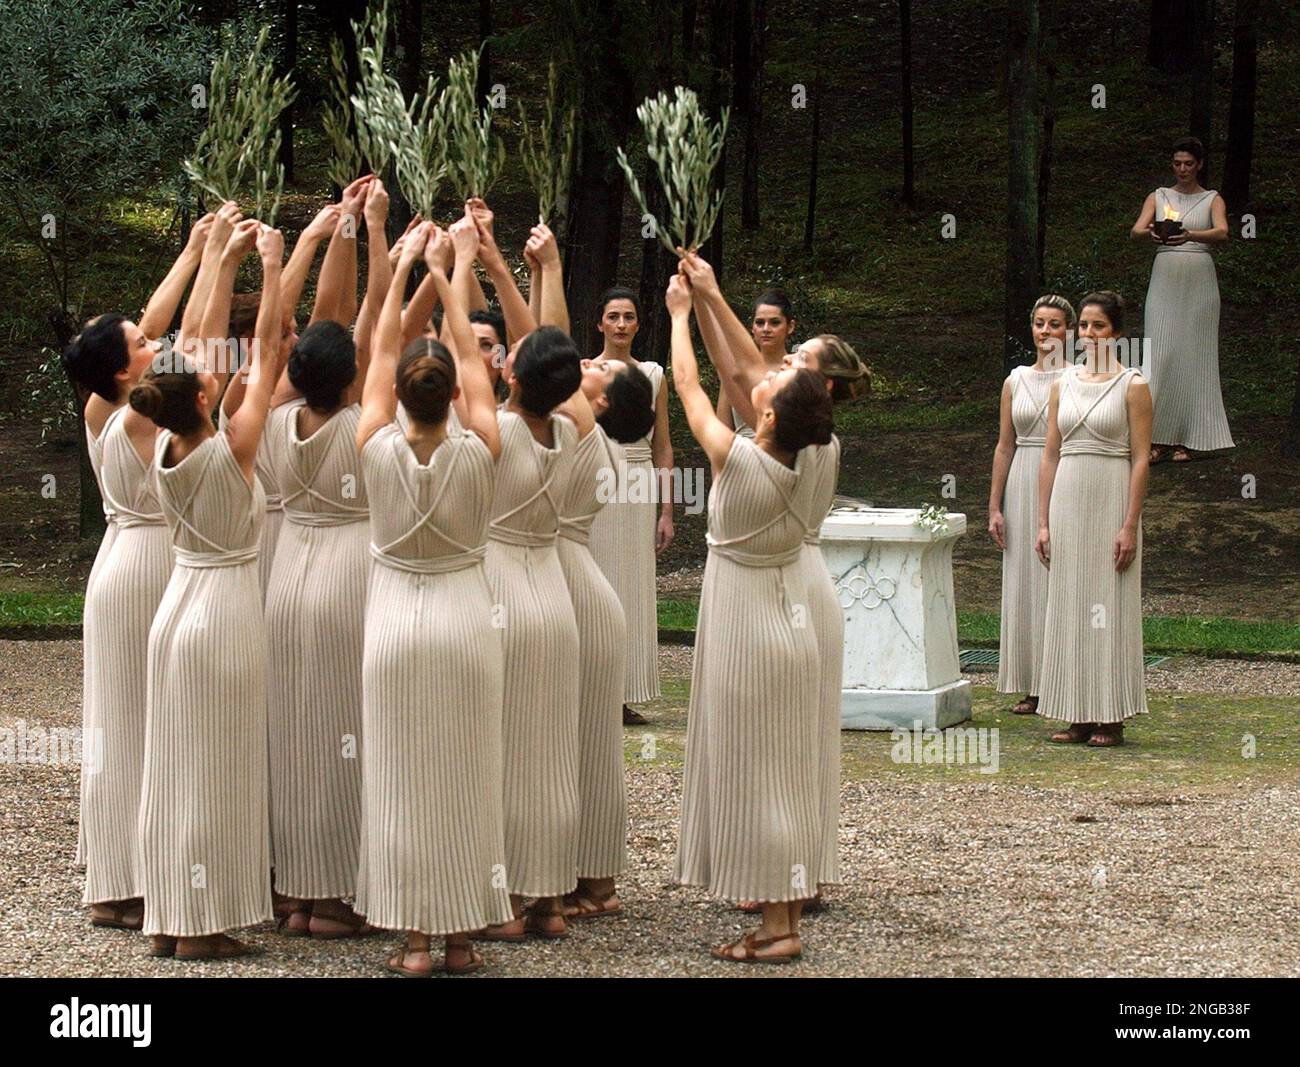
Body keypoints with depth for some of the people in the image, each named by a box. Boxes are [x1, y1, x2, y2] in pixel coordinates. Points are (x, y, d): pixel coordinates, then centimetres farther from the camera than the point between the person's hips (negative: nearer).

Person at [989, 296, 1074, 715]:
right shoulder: (1016, 381, 11)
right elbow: (1005, 447, 11)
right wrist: (994, 506, 7)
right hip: (1023, 487, 4)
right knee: (1024, 585, 4)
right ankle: (1031, 688, 10)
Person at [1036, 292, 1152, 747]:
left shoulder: (1132, 386, -2)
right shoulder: (1063, 384, 11)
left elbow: (1140, 459, -7)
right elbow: (1050, 455, 11)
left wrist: (1130, 526, -13)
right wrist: (1043, 521, 6)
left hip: (1112, 502, -5)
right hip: (1067, 500, 5)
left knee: (1110, 606, -2)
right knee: (1069, 604, 5)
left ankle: (1110, 718, 3)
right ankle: (1077, 715, 10)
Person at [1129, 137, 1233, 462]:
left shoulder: (1212, 200, 7)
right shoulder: (1159, 197, 12)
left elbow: (1223, 233, -12)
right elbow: (1135, 230, -4)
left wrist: (1191, 235, -32)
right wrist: (1149, 233, -29)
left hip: (1199, 281, -1)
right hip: (1165, 279, 1)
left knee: (1194, 355, -2)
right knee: (1161, 355, -5)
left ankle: (1187, 439, 3)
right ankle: (1160, 437, -3)